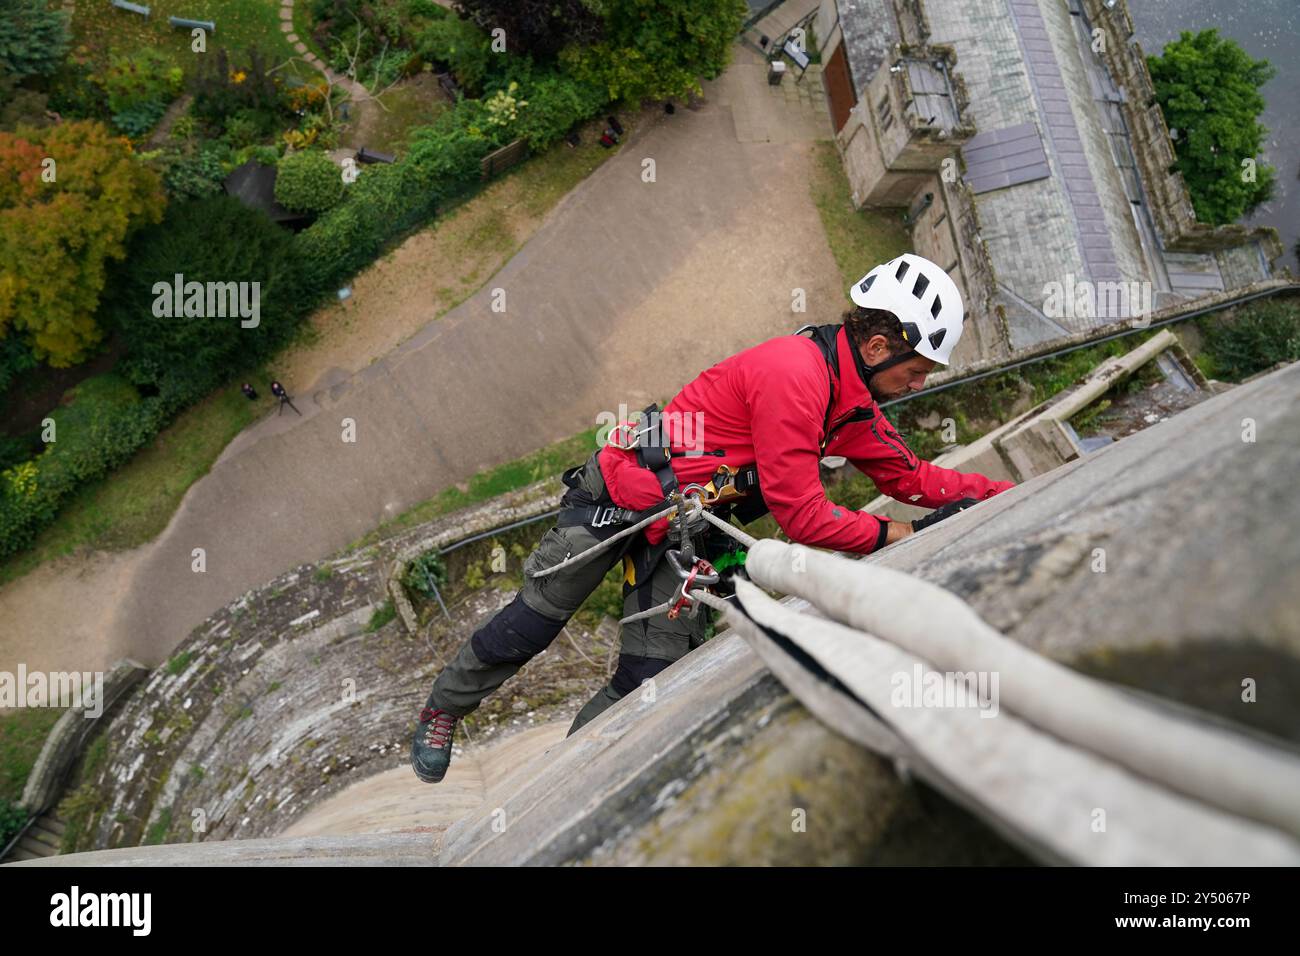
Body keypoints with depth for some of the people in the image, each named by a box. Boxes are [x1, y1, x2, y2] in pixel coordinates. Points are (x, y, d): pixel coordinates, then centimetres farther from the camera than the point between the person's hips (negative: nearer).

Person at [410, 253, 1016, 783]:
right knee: (530, 627, 7)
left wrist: (1008, 492, 4)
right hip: (626, 496, -8)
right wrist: (890, 535, -16)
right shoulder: (794, 372, -28)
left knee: (651, 680, 3)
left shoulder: (852, 402, 1)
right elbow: (801, 516, -27)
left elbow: (912, 477, 9)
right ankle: (443, 710, 34)